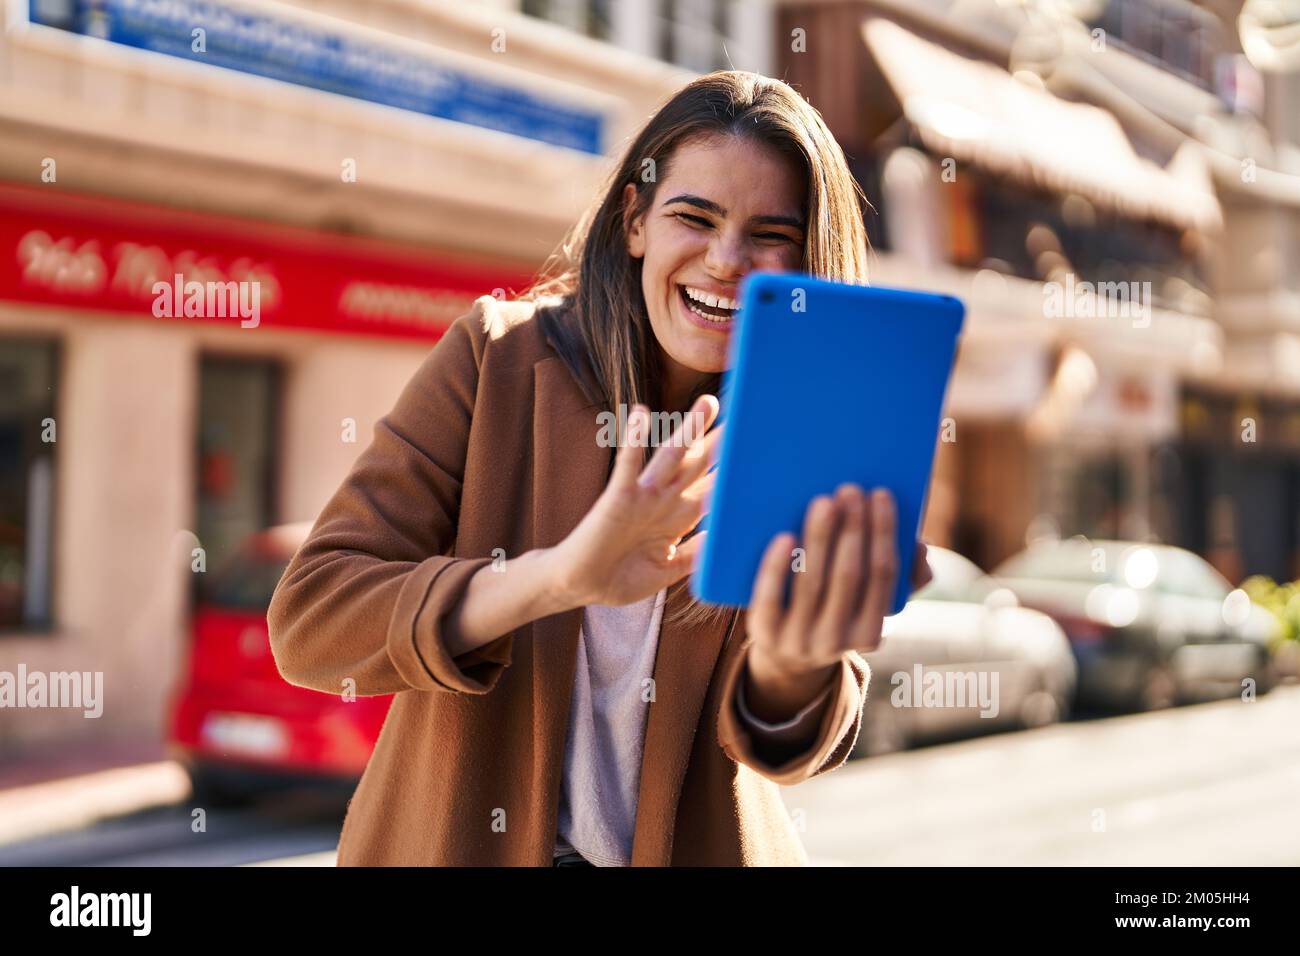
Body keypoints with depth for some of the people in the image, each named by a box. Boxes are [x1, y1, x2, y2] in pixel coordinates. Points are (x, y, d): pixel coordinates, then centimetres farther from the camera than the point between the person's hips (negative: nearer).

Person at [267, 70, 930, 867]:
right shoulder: (496, 356, -7)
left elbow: (786, 746, -13)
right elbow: (305, 623, -14)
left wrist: (792, 659, -35)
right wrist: (562, 575, -28)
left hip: (692, 847, 1)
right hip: (457, 842, 0)